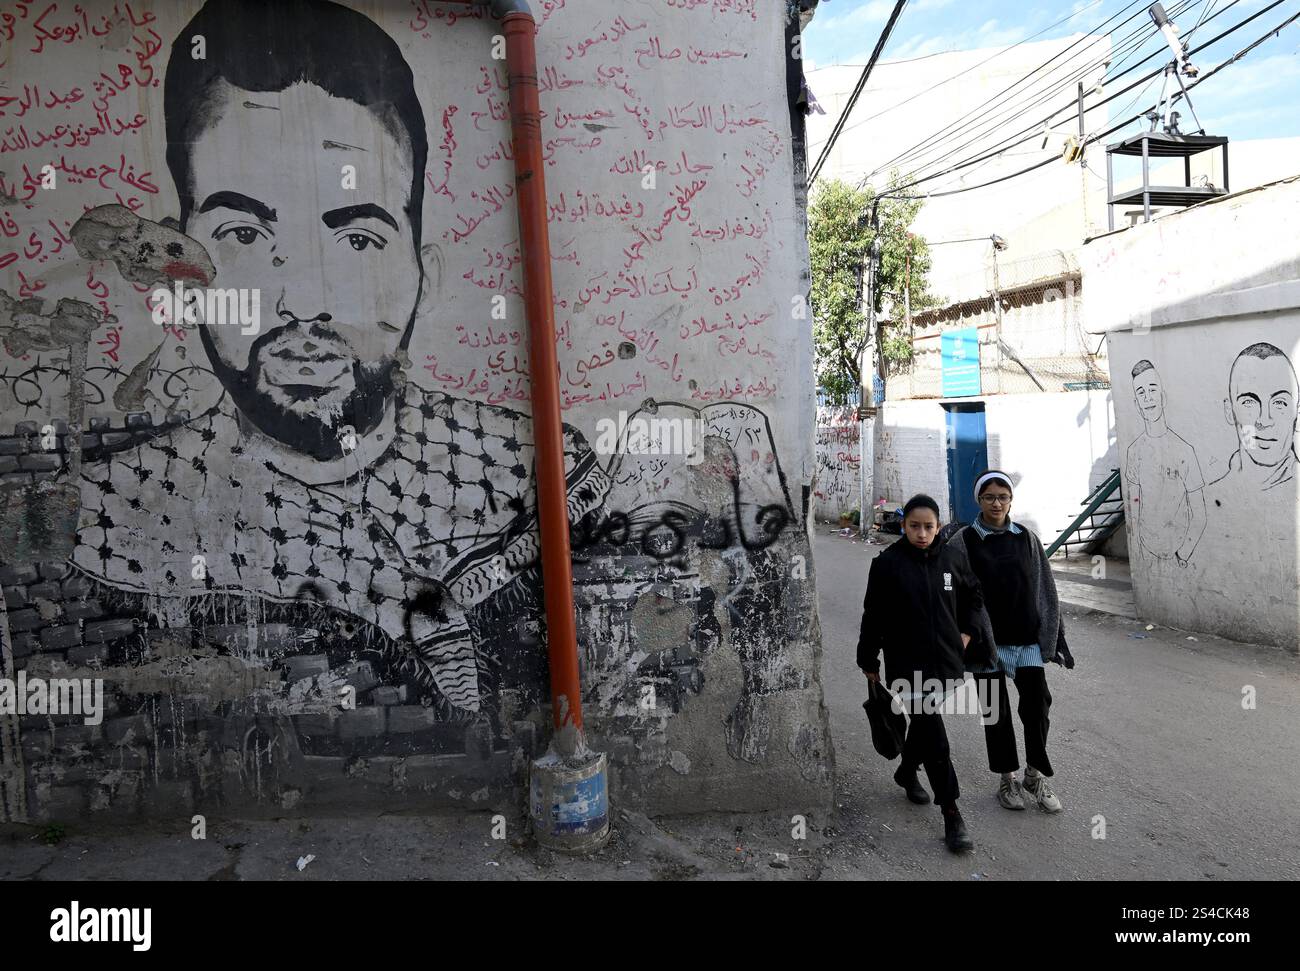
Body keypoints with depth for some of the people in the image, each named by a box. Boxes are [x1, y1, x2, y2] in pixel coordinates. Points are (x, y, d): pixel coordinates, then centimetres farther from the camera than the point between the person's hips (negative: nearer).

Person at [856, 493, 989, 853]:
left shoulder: (954, 556, 1)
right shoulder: (887, 563, -8)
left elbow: (973, 594, 20)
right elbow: (873, 617, -2)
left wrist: (967, 631, 11)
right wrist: (869, 661, 1)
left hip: (946, 659, 4)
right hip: (907, 664, -4)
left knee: (923, 722, 19)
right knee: (933, 735, -8)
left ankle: (907, 772, 45)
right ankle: (951, 813, -2)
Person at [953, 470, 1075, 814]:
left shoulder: (1026, 538, 4)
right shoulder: (963, 542, -5)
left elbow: (1045, 590, 7)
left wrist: (1055, 637, 5)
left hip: (1028, 640, 2)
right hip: (987, 642, -2)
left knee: (1037, 705, 0)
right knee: (996, 713, 8)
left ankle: (1035, 775, 21)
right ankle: (1007, 778, 26)